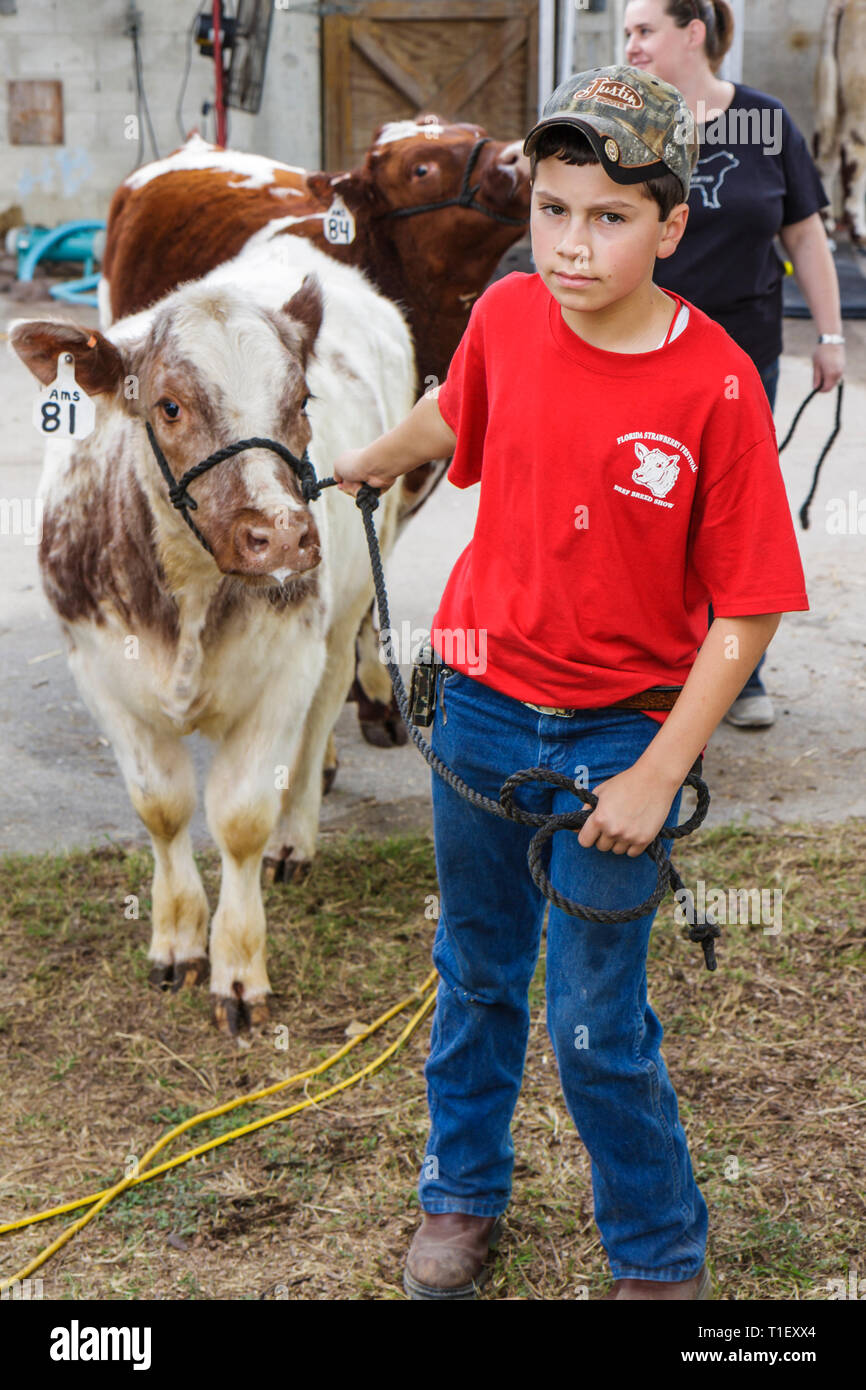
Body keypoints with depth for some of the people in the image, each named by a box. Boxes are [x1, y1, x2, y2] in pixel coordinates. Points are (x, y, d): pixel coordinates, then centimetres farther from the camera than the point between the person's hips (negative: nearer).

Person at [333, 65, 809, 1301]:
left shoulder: (716, 386, -20)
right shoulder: (506, 317, -7)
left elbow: (745, 613, -16)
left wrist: (657, 777, -17)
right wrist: (372, 462, 37)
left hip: (615, 736, -4)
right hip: (479, 704, 4)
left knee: (597, 1027, 2)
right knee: (474, 971, 20)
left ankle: (661, 1258, 27)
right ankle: (462, 1196, 43)